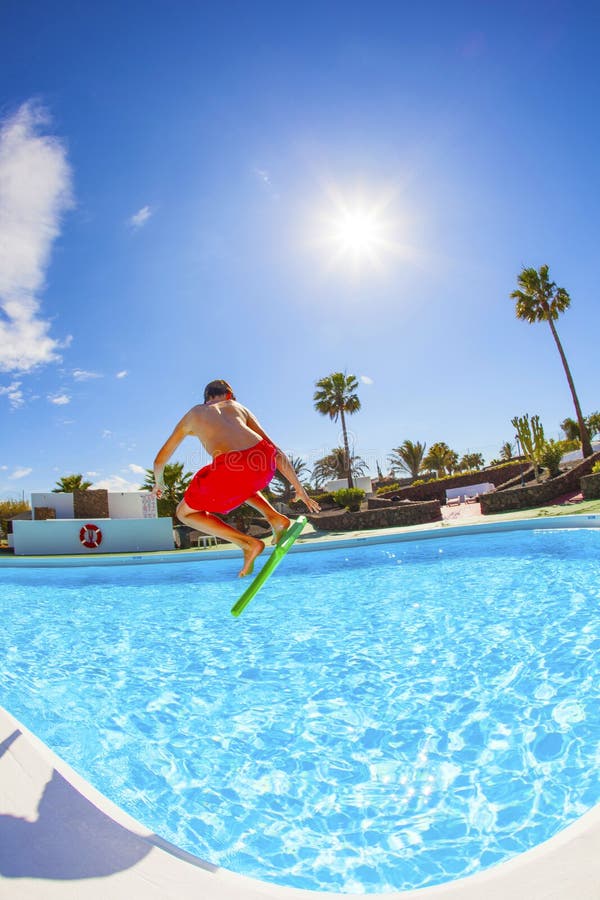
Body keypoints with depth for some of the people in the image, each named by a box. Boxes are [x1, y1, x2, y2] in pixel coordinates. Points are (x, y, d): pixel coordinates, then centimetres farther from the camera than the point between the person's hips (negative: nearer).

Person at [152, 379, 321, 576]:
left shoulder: (193, 414, 29)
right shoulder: (239, 407, 31)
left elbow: (160, 460, 37)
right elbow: (276, 452, 25)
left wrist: (158, 483, 59)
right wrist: (300, 490, 30)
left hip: (230, 469, -4)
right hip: (263, 463, 4)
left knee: (185, 513, 22)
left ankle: (248, 543, 6)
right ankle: (274, 517, 16)